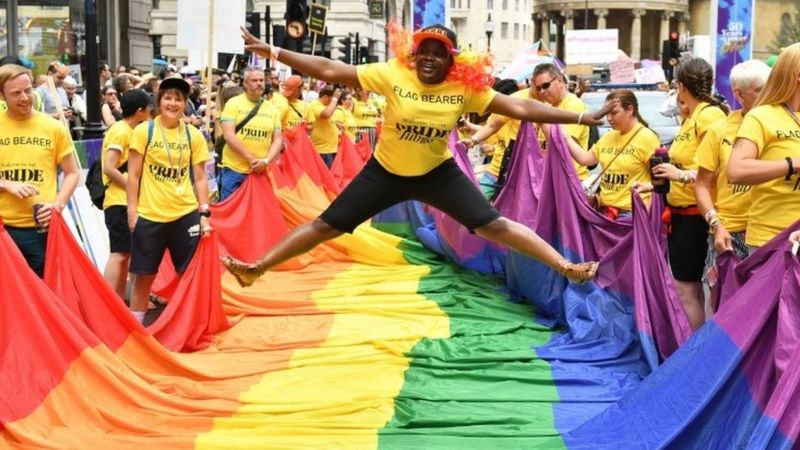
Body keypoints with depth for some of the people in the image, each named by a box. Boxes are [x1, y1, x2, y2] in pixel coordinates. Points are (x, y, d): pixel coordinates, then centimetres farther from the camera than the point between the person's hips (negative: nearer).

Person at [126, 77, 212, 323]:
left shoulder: (194, 135, 4)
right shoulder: (143, 131, -2)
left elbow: (199, 178, 6)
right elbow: (133, 175, -1)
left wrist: (204, 213, 0)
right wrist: (132, 210, -5)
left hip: (186, 214, 2)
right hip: (149, 215, -2)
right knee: (144, 275, 6)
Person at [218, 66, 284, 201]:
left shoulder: (272, 108, 8)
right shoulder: (234, 103, -3)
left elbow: (278, 139, 7)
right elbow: (228, 135, -11)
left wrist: (266, 160, -12)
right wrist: (251, 159, -17)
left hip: (262, 171, 3)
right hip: (234, 170, -3)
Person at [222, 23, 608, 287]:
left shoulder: (466, 88, -16)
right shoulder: (393, 74, -19)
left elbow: (519, 108, -15)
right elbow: (330, 70, -20)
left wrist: (581, 117, -19)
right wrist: (274, 53, -24)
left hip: (438, 172, 0)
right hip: (385, 171, 0)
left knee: (493, 225, -8)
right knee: (327, 225, 1)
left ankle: (565, 266, -1)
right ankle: (256, 268, 12)